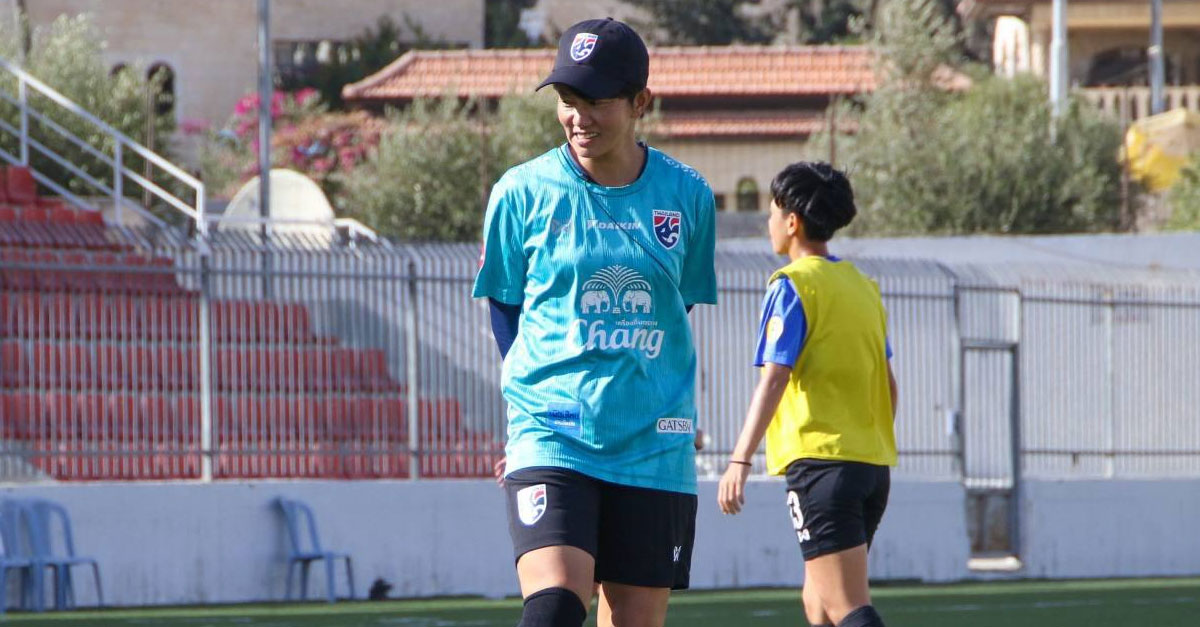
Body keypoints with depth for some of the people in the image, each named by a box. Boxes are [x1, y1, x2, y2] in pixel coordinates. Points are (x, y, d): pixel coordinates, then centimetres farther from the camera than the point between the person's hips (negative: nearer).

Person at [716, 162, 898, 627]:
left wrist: (740, 460, -19)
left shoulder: (793, 285, -6)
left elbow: (774, 378, -16)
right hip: (872, 463, 8)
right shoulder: (864, 287, 16)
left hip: (821, 458, -8)